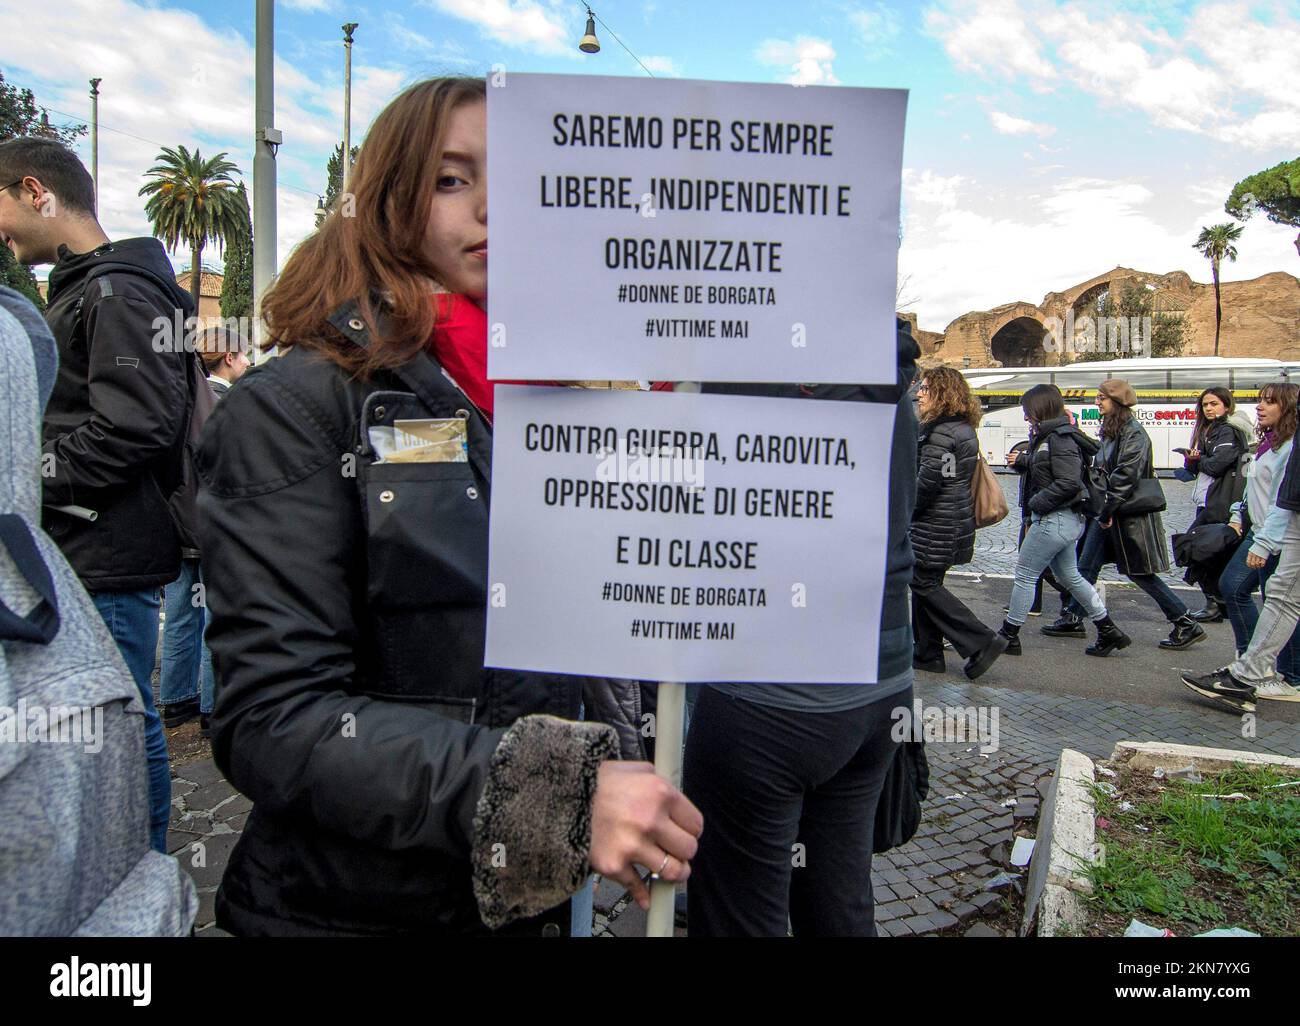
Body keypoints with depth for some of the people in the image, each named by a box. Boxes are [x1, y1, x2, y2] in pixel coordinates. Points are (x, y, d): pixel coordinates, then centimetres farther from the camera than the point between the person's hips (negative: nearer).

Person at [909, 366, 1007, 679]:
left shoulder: (940, 433, -18)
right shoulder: (964, 429, 12)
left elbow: (927, 481, -22)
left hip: (936, 525, -10)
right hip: (958, 519, 10)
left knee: (924, 584, -1)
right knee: (926, 583, 15)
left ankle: (982, 642, -1)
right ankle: (928, 654, 20)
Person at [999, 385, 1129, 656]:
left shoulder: (1060, 439, -17)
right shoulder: (1048, 436, 12)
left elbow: (1068, 483, -24)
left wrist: (1036, 504, -18)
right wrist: (1022, 461, 7)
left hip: (1056, 520, -10)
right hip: (1067, 520, 10)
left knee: (1025, 575, -1)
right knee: (1070, 576, 18)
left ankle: (1009, 636, 8)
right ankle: (1109, 632, 25)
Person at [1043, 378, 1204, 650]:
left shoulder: (1134, 433, -16)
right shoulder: (1111, 431, 12)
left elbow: (1125, 476, -22)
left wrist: (1107, 511, -20)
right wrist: (1102, 510, 9)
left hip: (1131, 514, -9)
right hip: (1109, 511, 9)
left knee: (1140, 573, -1)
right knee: (1086, 566, 8)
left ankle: (1187, 625, 10)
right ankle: (1073, 619, 15)